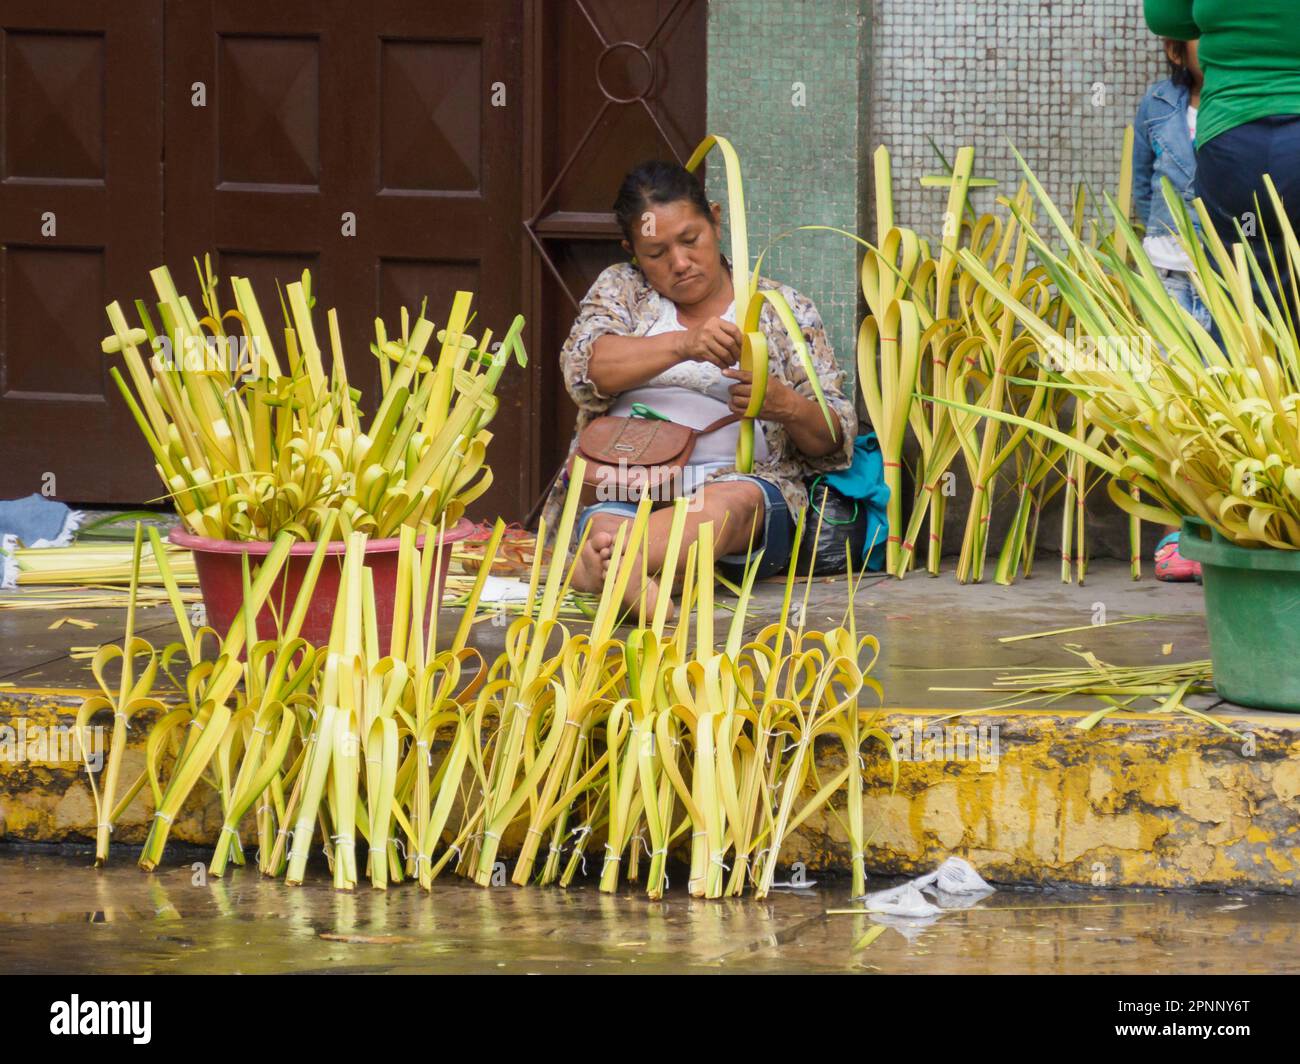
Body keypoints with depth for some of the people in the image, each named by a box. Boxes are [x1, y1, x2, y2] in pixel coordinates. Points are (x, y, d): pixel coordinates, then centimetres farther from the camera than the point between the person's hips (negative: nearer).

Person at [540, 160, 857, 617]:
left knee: (733, 503, -40)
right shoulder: (620, 289, 19)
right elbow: (584, 368, -3)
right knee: (606, 522, -34)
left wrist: (786, 407, -12)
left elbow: (834, 441, 11)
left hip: (739, 480, -3)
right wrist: (682, 345, -18)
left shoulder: (786, 310, 16)